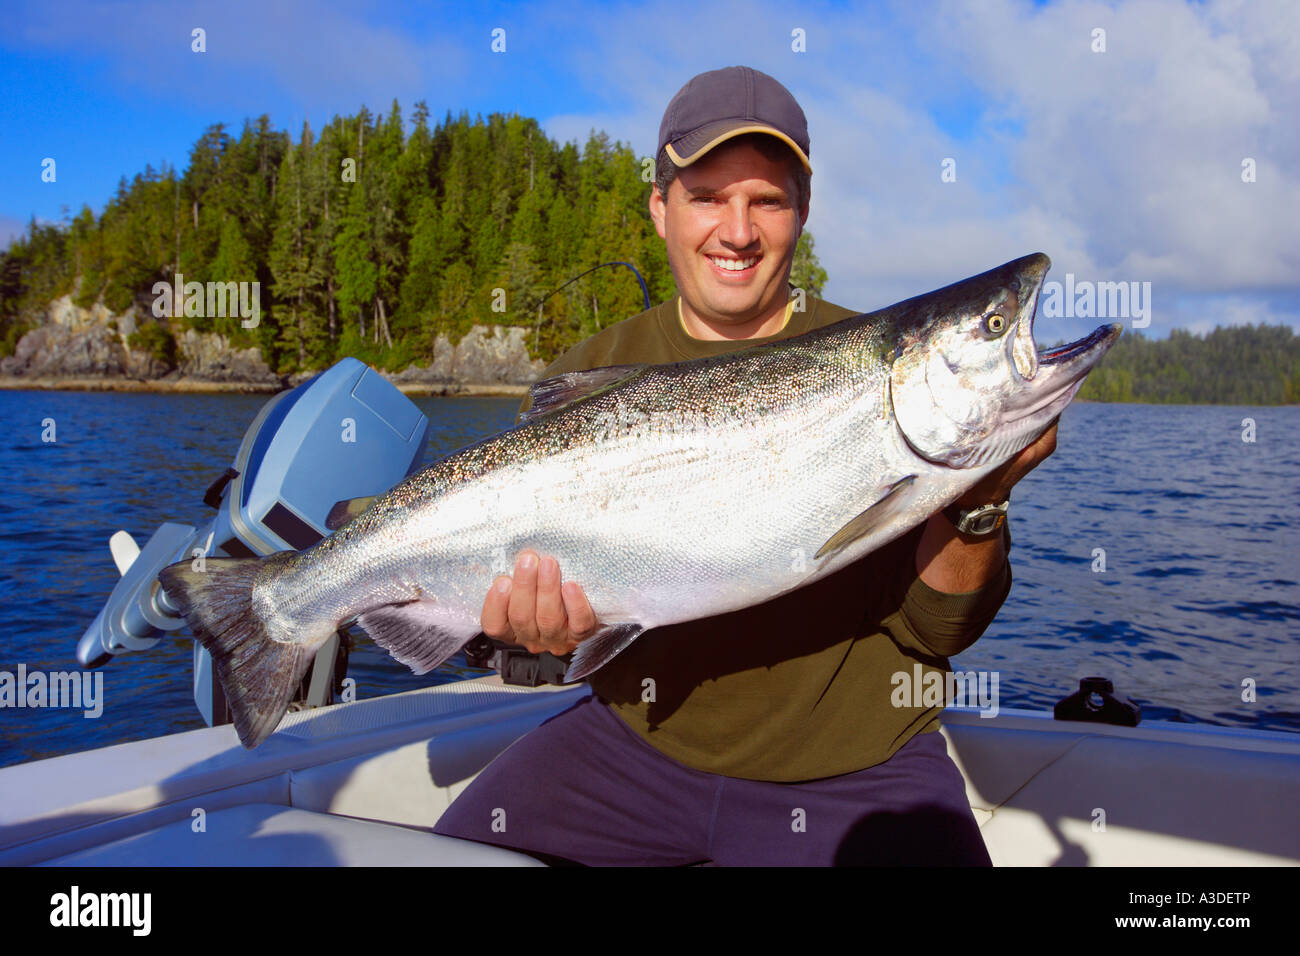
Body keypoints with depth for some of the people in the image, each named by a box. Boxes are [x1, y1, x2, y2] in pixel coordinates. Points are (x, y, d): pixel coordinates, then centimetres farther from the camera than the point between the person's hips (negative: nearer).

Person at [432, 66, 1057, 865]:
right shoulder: (590, 378, 0)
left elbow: (937, 628, -7)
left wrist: (974, 502, -24)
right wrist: (560, 627, -21)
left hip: (855, 772, -1)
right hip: (641, 740, 2)